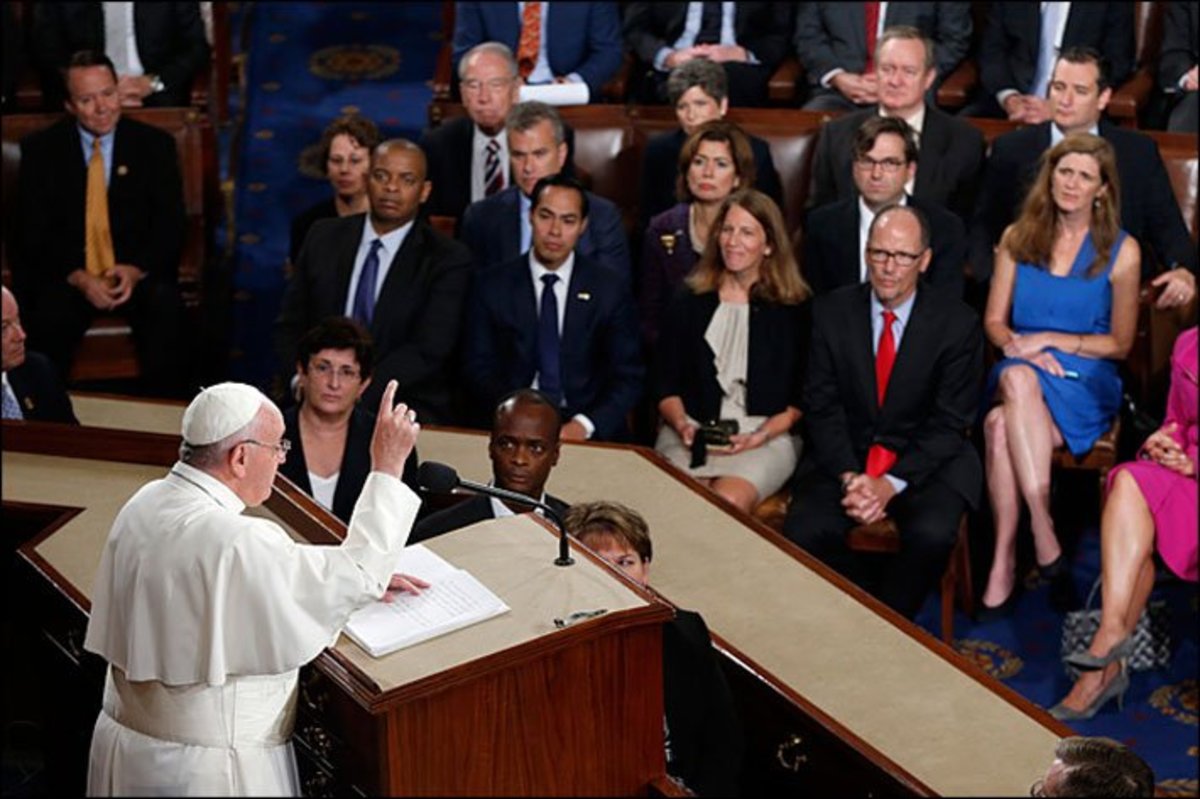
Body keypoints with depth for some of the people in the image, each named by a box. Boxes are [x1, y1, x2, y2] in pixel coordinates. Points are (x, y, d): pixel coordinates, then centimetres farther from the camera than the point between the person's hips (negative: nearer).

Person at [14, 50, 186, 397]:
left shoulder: (155, 144, 6)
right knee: (48, 321, -32)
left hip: (139, 273, 0)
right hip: (65, 276, 0)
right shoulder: (40, 150, 5)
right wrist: (78, 278, -15)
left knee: (166, 307, -32)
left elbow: (170, 226, 4)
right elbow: (32, 233, 1)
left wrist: (136, 270, -16)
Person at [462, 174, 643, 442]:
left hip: (589, 432, 0)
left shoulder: (610, 289, 6)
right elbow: (477, 367, 5)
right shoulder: (493, 286, 7)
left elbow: (627, 377, 4)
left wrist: (584, 425, -14)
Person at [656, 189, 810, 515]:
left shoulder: (793, 310, 8)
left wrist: (760, 435, -10)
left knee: (728, 501, -32)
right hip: (691, 434, 2)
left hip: (767, 437, -1)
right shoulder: (688, 304, 15)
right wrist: (683, 425, -7)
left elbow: (802, 398, 6)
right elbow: (666, 384, 13)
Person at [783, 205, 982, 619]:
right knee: (802, 531, -26)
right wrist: (849, 477, -16)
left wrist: (892, 484, -19)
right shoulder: (831, 312, 1)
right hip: (846, 456, 2)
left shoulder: (957, 322, -5)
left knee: (932, 534, -32)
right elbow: (822, 407, 0)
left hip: (926, 460, -2)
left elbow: (948, 424, -7)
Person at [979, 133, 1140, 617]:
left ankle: (1004, 563, -34)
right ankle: (1046, 542, -38)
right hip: (1018, 373, 2)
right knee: (1018, 379, -38)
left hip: (1085, 382, -2)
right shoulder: (1018, 237, 12)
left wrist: (1049, 340, -8)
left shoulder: (1121, 250, 2)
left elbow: (1120, 344, 4)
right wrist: (1024, 349, -11)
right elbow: (994, 321, 11)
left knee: (1001, 425, -35)